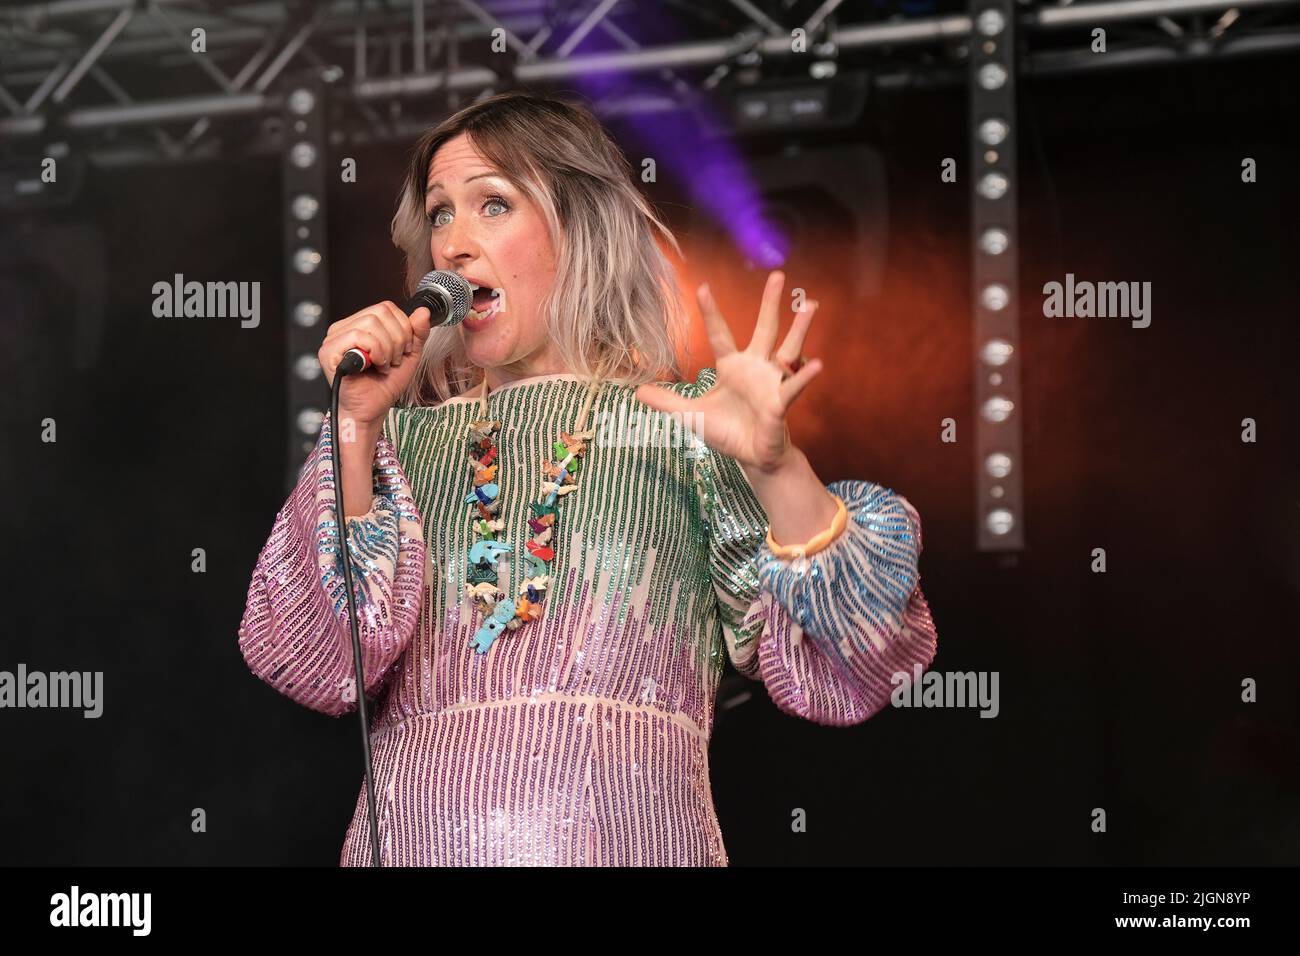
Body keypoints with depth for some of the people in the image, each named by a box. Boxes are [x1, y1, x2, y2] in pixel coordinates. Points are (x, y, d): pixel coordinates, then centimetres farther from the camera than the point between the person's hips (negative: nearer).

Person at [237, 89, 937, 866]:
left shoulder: (690, 425, 6)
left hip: (621, 831, -2)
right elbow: (319, 663, 1)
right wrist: (355, 425, -5)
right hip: (410, 836, 2)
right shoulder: (402, 436, 13)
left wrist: (775, 465, -18)